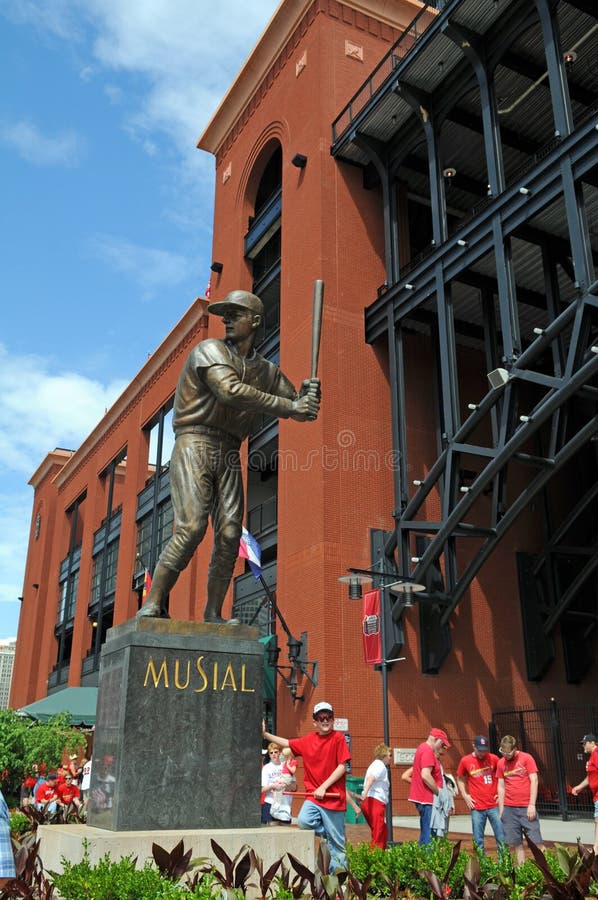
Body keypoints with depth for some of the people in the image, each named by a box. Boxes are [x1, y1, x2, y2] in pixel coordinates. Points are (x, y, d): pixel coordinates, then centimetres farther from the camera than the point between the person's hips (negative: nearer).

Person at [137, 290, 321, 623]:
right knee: (192, 526, -19)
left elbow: (297, 409, 18)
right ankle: (153, 605, -11)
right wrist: (290, 405, -18)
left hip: (229, 453, 5)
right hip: (194, 445, -5)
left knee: (230, 533, -6)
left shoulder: (268, 371, 16)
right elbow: (230, 391, -18)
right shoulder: (210, 350, 0)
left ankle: (213, 615, 1)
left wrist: (308, 396, -7)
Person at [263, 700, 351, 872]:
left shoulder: (338, 738, -4)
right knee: (303, 821, -22)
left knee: (336, 841, -1)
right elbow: (287, 743, 20)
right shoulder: (307, 740, 10)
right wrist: (265, 734, 13)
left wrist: (324, 787, -14)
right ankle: (328, 834, 5)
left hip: (333, 797, -4)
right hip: (313, 797, 4)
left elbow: (342, 766, -9)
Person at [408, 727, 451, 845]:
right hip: (427, 799, -10)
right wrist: (439, 792, -15)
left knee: (425, 834, 14)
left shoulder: (423, 748, 17)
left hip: (423, 798, 10)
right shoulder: (428, 751, -15)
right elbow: (426, 775, -23)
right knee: (429, 835, -9)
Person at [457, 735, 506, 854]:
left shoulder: (493, 758, -1)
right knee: (478, 840, 4)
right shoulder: (465, 761, -2)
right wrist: (465, 796, 3)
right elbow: (460, 779, 12)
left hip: (494, 805, 0)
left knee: (501, 837, 2)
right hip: (477, 807, 0)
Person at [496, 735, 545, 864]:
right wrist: (501, 810, 7)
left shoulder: (527, 758, -2)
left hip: (526, 808, -3)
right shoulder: (501, 763, 8)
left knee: (537, 841, -6)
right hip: (508, 808, 3)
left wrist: (532, 805, -10)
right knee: (516, 844, 3)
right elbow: (501, 787, 11)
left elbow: (534, 781, -4)